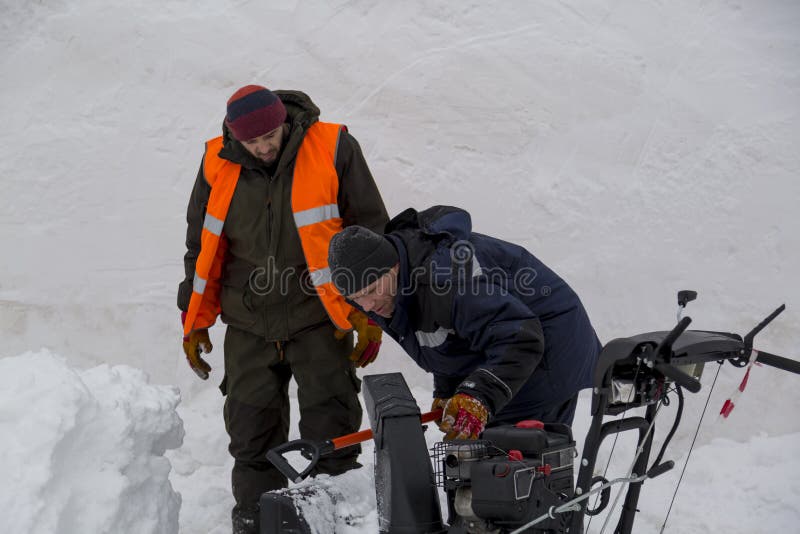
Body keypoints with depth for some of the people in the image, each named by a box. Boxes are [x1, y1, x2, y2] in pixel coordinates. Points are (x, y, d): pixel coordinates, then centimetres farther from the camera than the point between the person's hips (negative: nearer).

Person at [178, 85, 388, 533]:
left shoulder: (333, 148, -10)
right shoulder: (219, 165, -1)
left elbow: (372, 233, -3)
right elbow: (202, 246, 11)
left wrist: (369, 316, -4)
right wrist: (195, 321, 11)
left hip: (319, 320, -2)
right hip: (248, 325, 3)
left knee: (331, 430, 2)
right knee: (252, 433, 8)